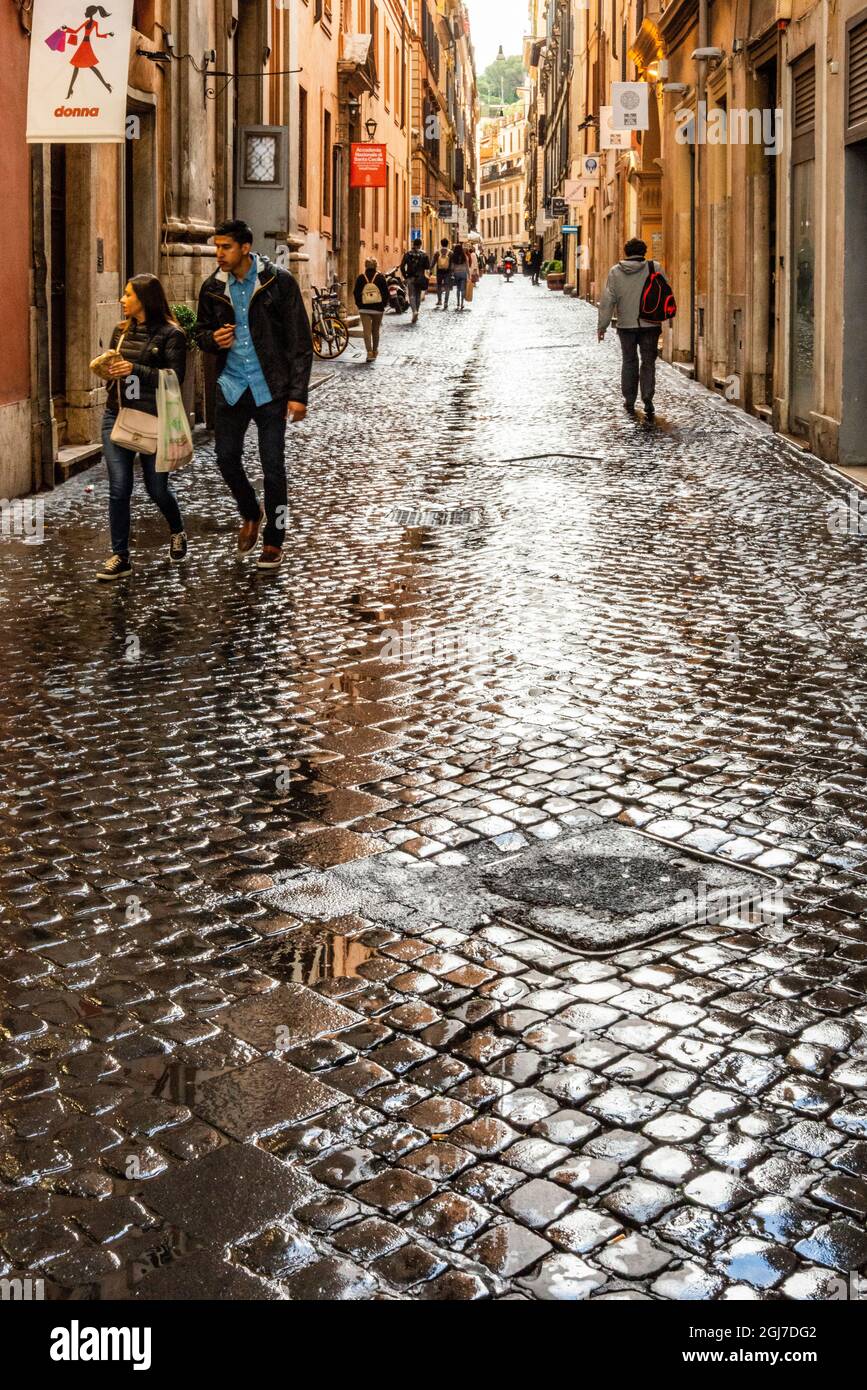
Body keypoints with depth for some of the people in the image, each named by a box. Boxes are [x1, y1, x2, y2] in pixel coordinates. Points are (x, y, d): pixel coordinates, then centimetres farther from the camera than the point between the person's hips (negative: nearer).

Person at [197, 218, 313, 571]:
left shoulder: (279, 282, -8)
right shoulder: (212, 288, 4)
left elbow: (300, 341, -7)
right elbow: (203, 333, 18)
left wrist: (298, 393, -13)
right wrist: (213, 339, -8)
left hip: (270, 389, -4)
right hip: (231, 387, 4)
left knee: (273, 466, 0)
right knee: (226, 458, 4)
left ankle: (273, 543, 13)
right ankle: (251, 514, 33)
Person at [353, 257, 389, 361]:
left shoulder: (361, 278, -3)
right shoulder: (380, 277, -5)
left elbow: (356, 293, 1)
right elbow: (386, 293, -2)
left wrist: (358, 305, 14)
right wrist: (385, 304, 12)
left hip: (364, 309, 0)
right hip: (378, 308, 1)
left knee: (367, 331, -1)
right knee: (376, 331, 15)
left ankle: (369, 352, -16)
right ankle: (375, 351, 23)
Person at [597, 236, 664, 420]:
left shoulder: (615, 272, -1)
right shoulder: (654, 267, -4)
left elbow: (608, 300, -2)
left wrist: (602, 325, 3)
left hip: (626, 324, 1)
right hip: (650, 324, -1)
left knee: (629, 362, 14)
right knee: (648, 362, 6)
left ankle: (629, 401, 17)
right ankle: (647, 400, -8)